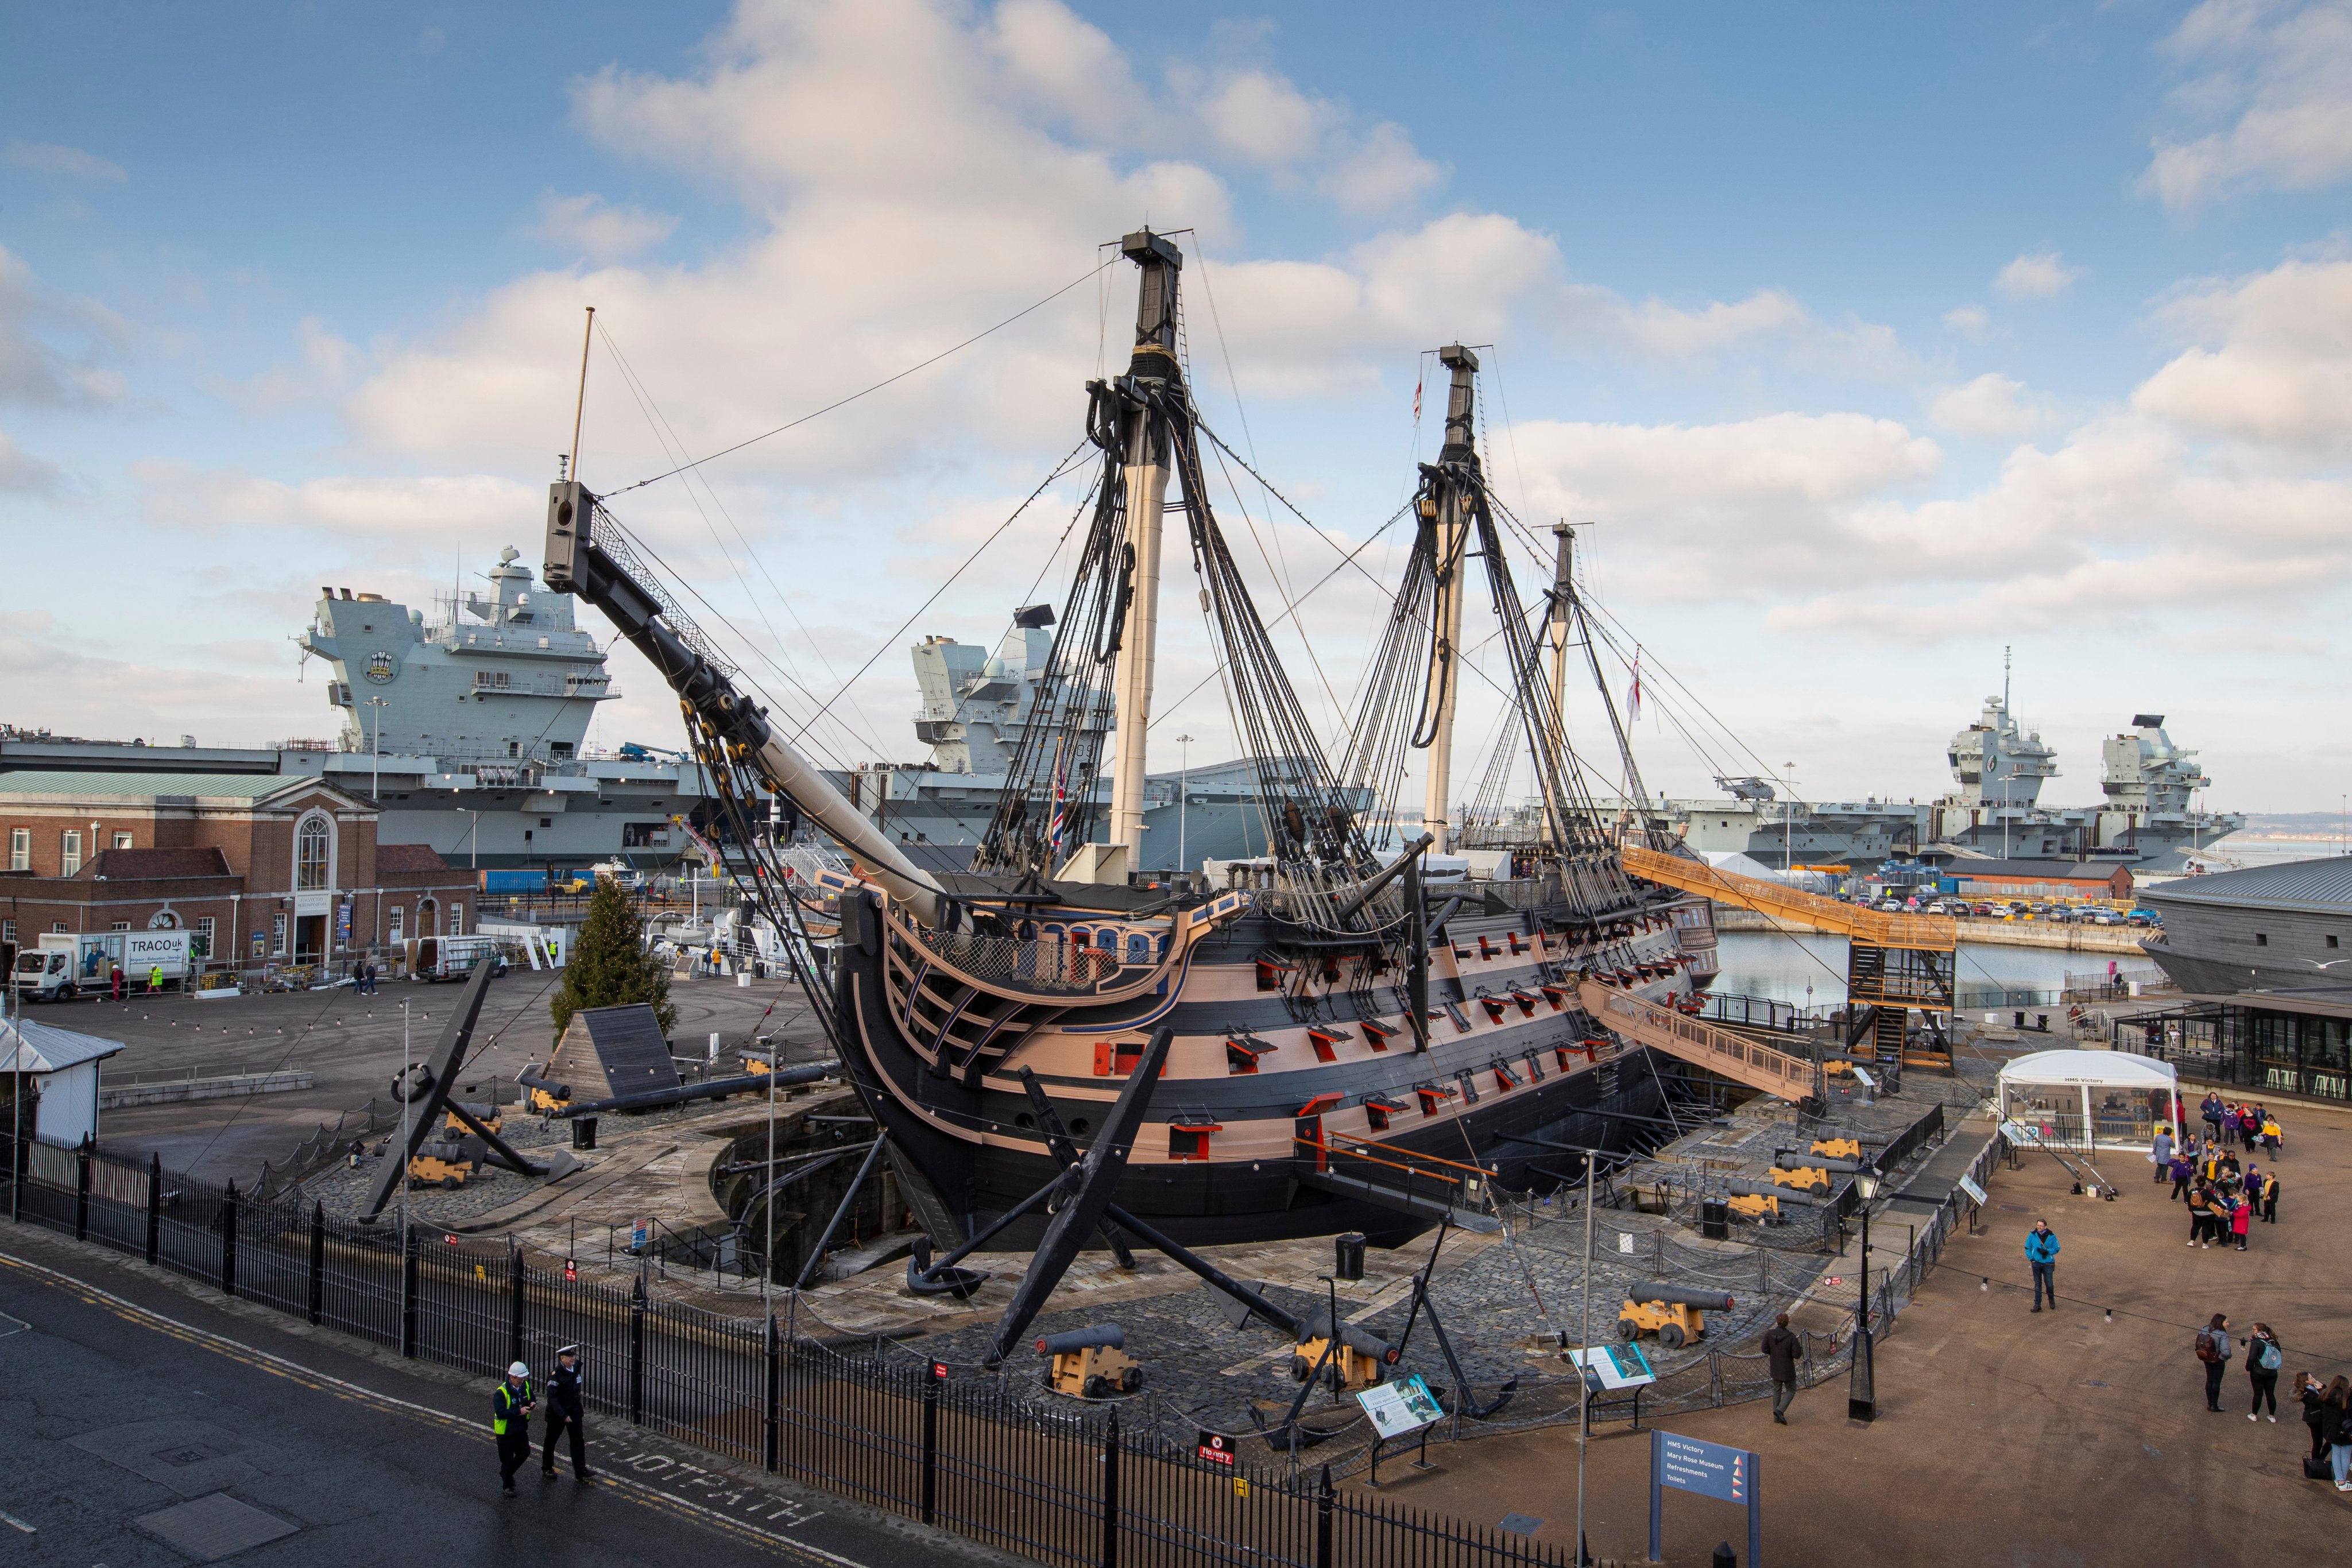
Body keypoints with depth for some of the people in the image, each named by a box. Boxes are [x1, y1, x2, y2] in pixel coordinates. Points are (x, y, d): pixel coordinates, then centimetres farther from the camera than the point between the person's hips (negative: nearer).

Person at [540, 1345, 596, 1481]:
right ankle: (547, 1469, 31)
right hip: (557, 1413, -5)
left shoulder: (576, 1368, -1)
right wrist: (563, 1416, -25)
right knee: (551, 1440, 12)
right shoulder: (556, 1376, -22)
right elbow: (552, 1398, -22)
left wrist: (581, 1405, 15)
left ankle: (580, 1471, 4)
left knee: (578, 1440, 2)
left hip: (575, 1412, 5)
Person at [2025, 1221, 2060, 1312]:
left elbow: (2057, 1249, -1)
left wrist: (2047, 1251, -17)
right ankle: (2037, 1304, 12)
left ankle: (2052, 1299, 32)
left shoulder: (2052, 1236, -7)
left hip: (2048, 1263, -1)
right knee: (2037, 1284, 7)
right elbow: (2027, 1248, 6)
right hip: (2036, 1263, 1)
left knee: (2049, 1284, 2)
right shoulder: (2032, 1235, -4)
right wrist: (2031, 1258, -5)